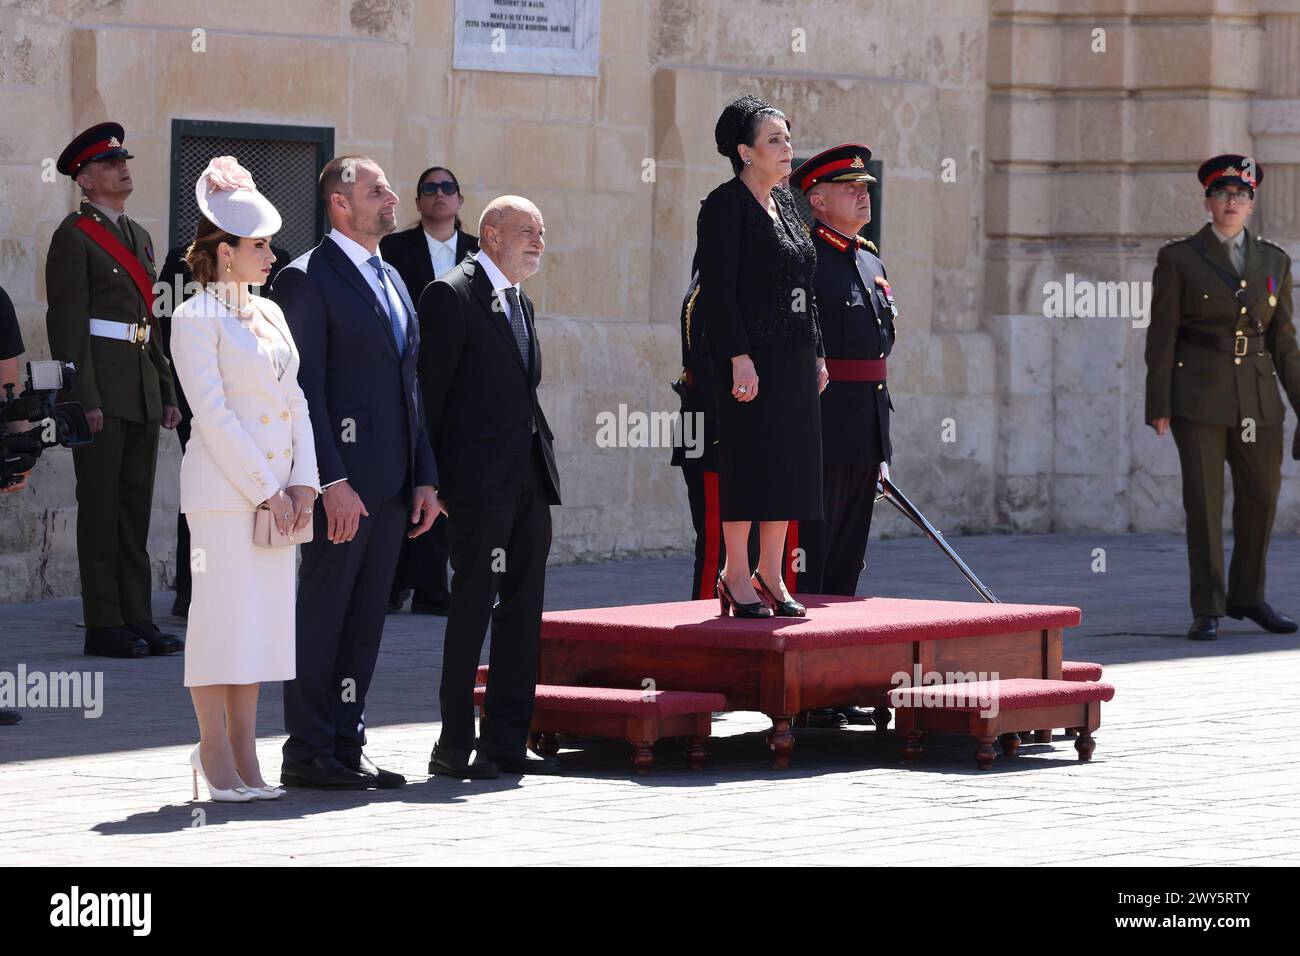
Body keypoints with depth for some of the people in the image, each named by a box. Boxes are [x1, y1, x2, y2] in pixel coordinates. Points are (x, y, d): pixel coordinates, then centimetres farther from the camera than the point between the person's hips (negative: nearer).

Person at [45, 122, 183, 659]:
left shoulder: (138, 236, 18)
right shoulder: (74, 236, -6)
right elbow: (67, 322, -12)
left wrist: (167, 391, 16)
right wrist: (84, 399, -19)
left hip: (141, 387, 8)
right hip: (100, 382, -8)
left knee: (136, 504, 8)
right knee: (101, 504, -5)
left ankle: (137, 619, 11)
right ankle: (104, 627, -2)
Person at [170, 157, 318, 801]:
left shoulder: (270, 313, 15)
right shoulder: (195, 319, -7)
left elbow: (294, 399, 14)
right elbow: (212, 415, -12)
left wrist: (302, 482, 1)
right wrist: (265, 490, -14)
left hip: (277, 487, 7)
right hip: (223, 488, -7)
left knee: (263, 617, 6)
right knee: (223, 612, -6)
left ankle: (243, 759, 10)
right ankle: (216, 757, 0)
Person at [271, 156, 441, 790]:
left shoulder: (392, 280, 19)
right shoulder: (307, 279, -8)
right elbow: (305, 388, -13)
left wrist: (425, 476, 14)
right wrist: (332, 481, -19)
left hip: (391, 483, 8)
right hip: (343, 484, -8)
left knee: (365, 621, 10)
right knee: (322, 616, -4)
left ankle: (346, 748, 15)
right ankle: (308, 753, 1)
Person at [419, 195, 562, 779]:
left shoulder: (519, 301, 19)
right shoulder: (451, 295, -8)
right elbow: (430, 391, -11)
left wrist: (543, 460, 13)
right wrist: (430, 479, -13)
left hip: (528, 478, 9)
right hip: (480, 482, -8)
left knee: (523, 610, 8)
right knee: (472, 608, -6)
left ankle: (507, 742, 13)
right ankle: (455, 747, -1)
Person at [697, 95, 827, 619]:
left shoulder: (784, 202, 16)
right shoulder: (726, 204, -9)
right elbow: (718, 287, -15)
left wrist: (816, 353, 15)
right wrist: (739, 357, -20)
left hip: (794, 356, 8)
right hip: (751, 355, -8)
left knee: (788, 462, 8)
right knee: (749, 459, -6)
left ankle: (771, 574, 14)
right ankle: (736, 575, 1)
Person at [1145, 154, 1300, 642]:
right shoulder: (1179, 258, -1)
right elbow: (1161, 336, -2)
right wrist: (1158, 407, -8)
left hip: (1257, 398, 4)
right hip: (1198, 395, -4)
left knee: (1261, 496, 8)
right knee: (1204, 500, -6)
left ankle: (1247, 596, 26)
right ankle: (1207, 610, -1)